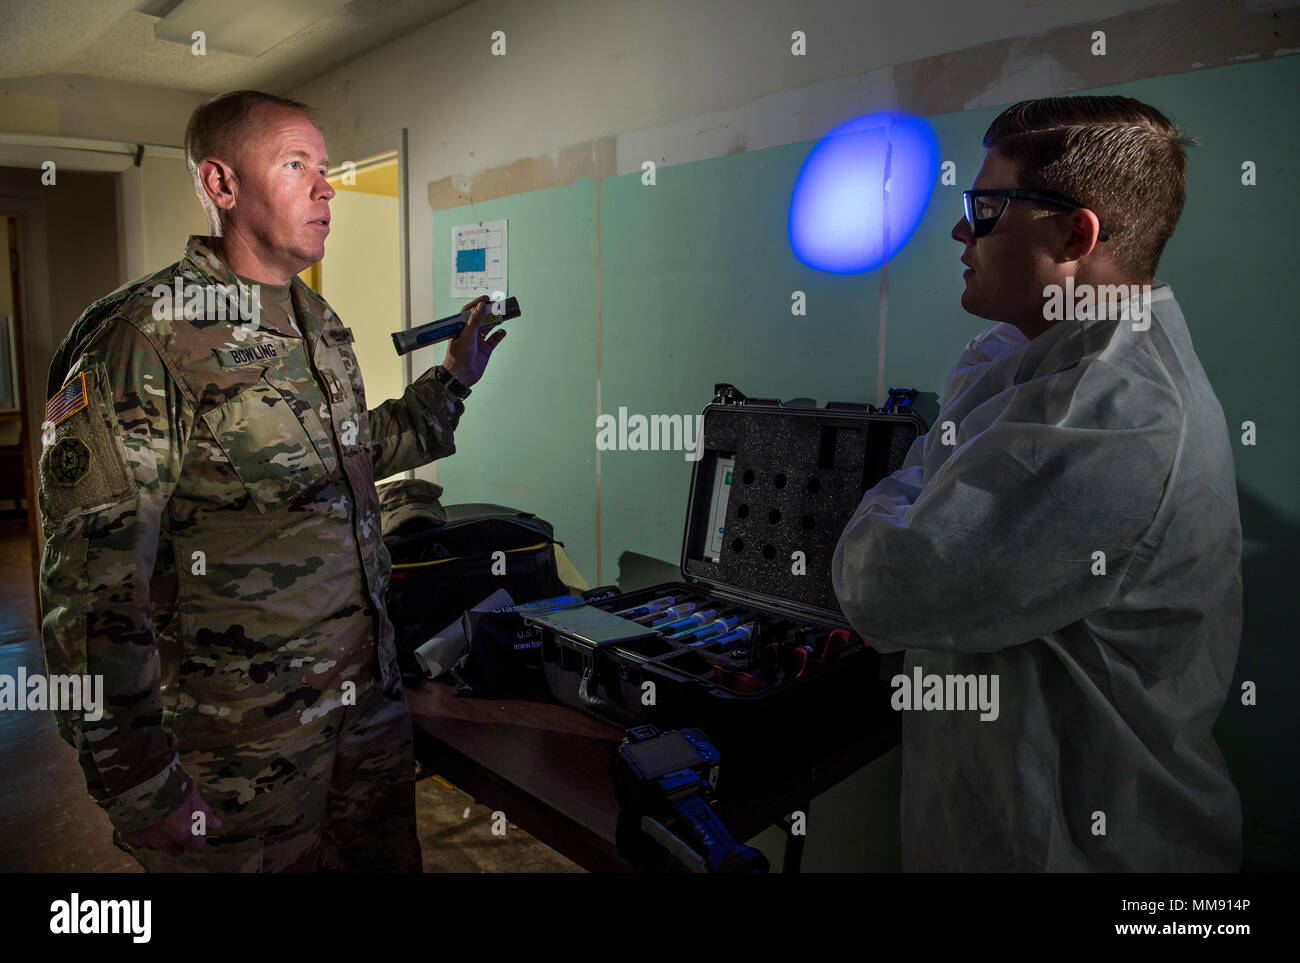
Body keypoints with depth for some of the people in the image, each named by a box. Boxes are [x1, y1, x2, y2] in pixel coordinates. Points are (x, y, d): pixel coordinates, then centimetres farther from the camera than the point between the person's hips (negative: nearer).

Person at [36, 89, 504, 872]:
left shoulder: (320, 324, 7)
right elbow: (91, 587, -19)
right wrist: (140, 788, -18)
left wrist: (453, 381, 17)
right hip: (243, 741, -7)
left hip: (371, 697, 7)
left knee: (387, 857, 21)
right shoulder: (148, 338, -17)